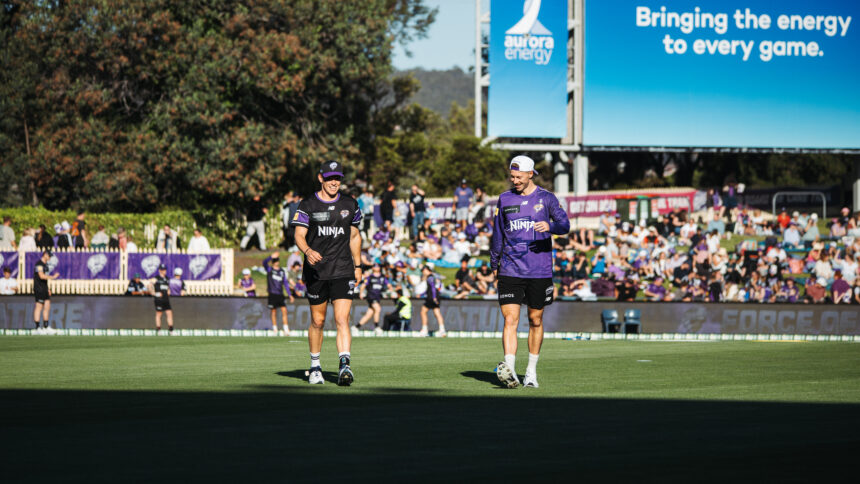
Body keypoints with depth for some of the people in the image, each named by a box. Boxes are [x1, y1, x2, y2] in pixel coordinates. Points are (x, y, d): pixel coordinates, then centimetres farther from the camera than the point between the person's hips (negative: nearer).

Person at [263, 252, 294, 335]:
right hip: (272, 294, -3)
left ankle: (286, 330, -7)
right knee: (274, 312, 1)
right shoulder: (269, 269, 4)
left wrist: (290, 295, 14)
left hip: (281, 294, 3)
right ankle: (275, 331, 9)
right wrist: (271, 256, -34)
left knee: (284, 310, -7)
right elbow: (264, 262, -16)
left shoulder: (282, 271, 15)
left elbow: (285, 283, 18)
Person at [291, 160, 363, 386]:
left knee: (342, 319, -13)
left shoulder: (350, 204, 7)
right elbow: (299, 235, -9)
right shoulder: (308, 205, -1)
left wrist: (357, 266, 18)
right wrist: (308, 251, -30)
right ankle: (315, 366, 25)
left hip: (343, 271, 1)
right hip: (316, 271, -1)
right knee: (317, 321, 8)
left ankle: (344, 365, -21)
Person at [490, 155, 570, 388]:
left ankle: (531, 371, 21)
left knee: (536, 321, 7)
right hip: (510, 271, 1)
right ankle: (509, 371, -22)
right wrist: (494, 262, 21)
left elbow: (565, 224, -11)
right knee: (510, 319, -12)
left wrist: (550, 225, -32)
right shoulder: (504, 199, 9)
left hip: (539, 271, -1)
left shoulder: (546, 198, 1)